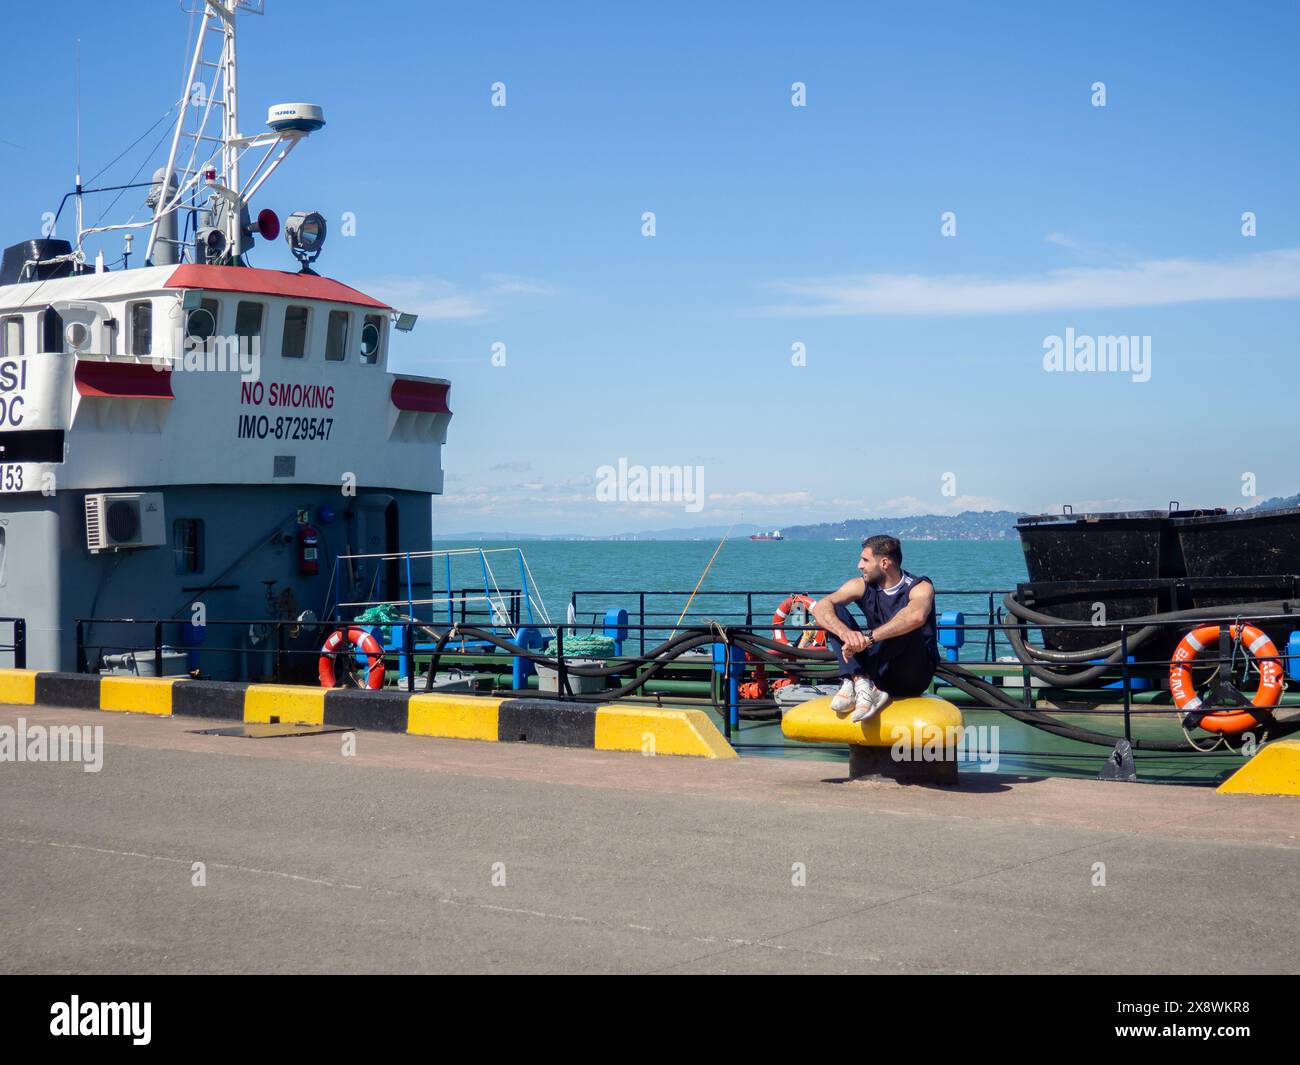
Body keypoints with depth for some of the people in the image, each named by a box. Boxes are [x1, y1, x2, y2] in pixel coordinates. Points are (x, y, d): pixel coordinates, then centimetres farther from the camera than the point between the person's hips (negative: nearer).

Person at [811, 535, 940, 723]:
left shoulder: (920, 587, -13)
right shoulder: (862, 586, 0)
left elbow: (916, 616, -38)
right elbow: (820, 607, -16)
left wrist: (868, 637, -44)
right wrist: (844, 632, -37)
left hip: (915, 677, -4)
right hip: (879, 671, 4)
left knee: (905, 629, -32)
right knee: (834, 614, -11)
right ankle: (860, 681, -32)